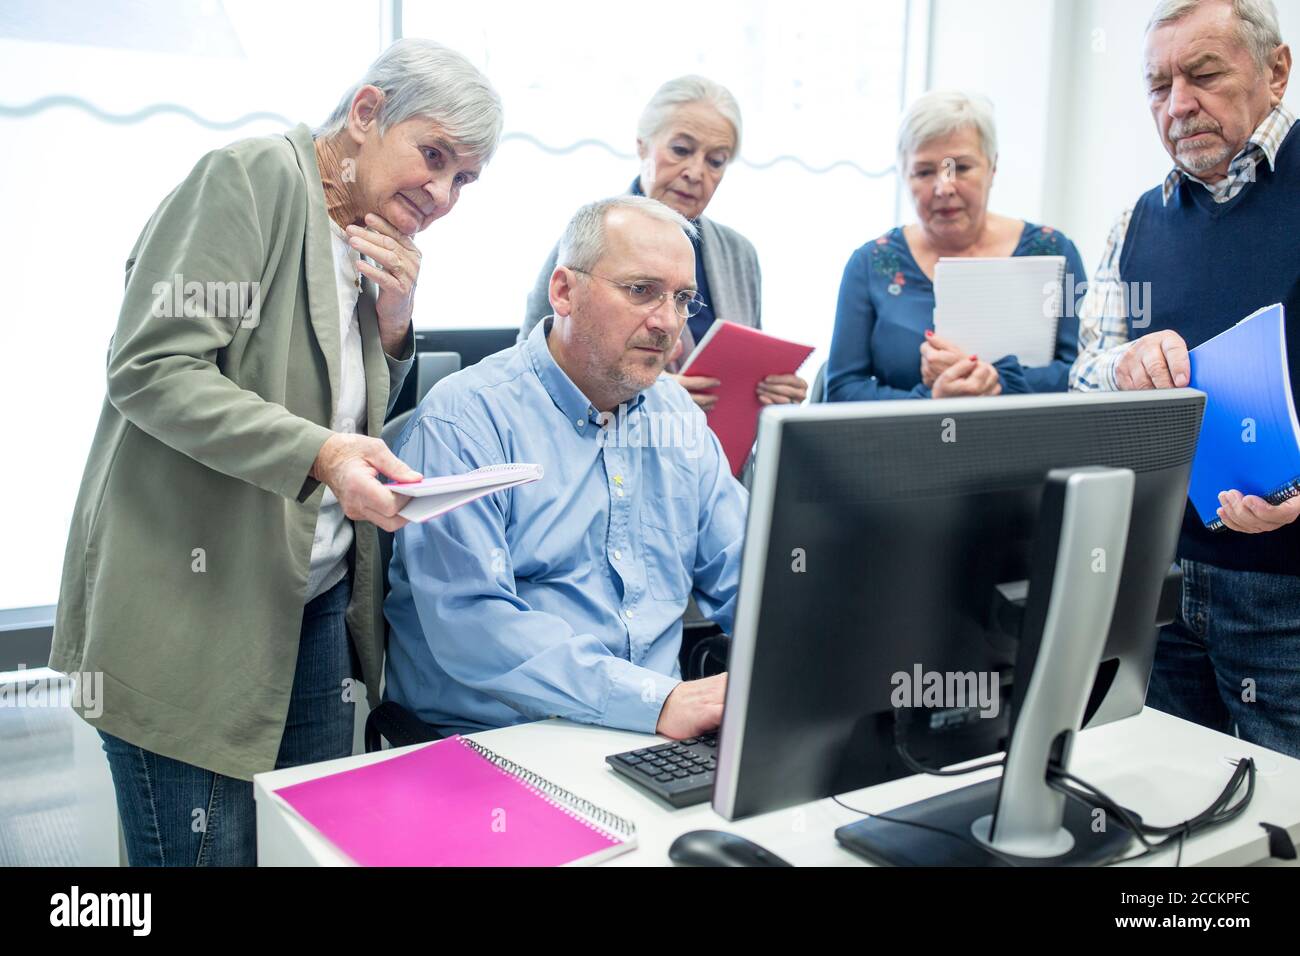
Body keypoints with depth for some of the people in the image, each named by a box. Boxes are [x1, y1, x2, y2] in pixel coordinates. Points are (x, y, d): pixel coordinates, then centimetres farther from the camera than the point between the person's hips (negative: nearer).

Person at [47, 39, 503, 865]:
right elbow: (152, 366, -18)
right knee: (208, 849, 2)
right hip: (196, 612, -7)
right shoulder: (255, 177, -10)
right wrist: (317, 454, -29)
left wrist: (393, 323, 0)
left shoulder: (377, 246, 12)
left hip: (318, 610, 7)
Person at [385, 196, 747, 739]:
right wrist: (658, 701, -28)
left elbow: (741, 574, 15)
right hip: (495, 743, -5)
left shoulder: (677, 414, 12)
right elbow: (468, 621, -21)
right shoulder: (464, 420, -10)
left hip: (654, 746, 5)